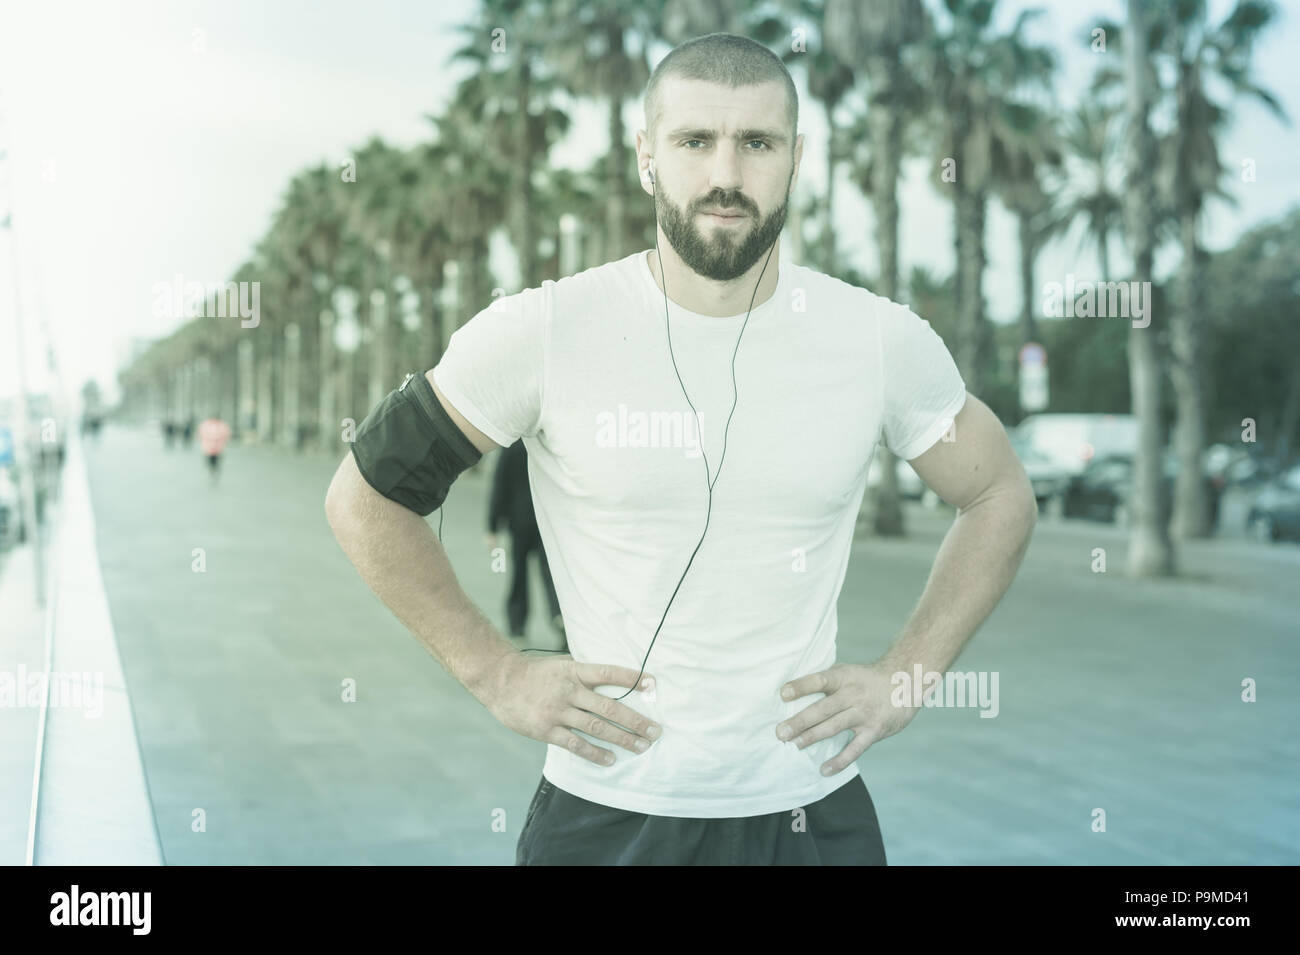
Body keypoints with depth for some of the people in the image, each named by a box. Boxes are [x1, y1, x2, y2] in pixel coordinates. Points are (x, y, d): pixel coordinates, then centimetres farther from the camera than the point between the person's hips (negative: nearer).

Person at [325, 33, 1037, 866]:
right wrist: (495, 673, -5)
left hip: (812, 814, 2)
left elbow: (1002, 498, 10)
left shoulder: (885, 342, -6)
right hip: (605, 812, -1)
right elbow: (366, 496, -1)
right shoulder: (543, 331, -11)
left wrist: (906, 675, 1)